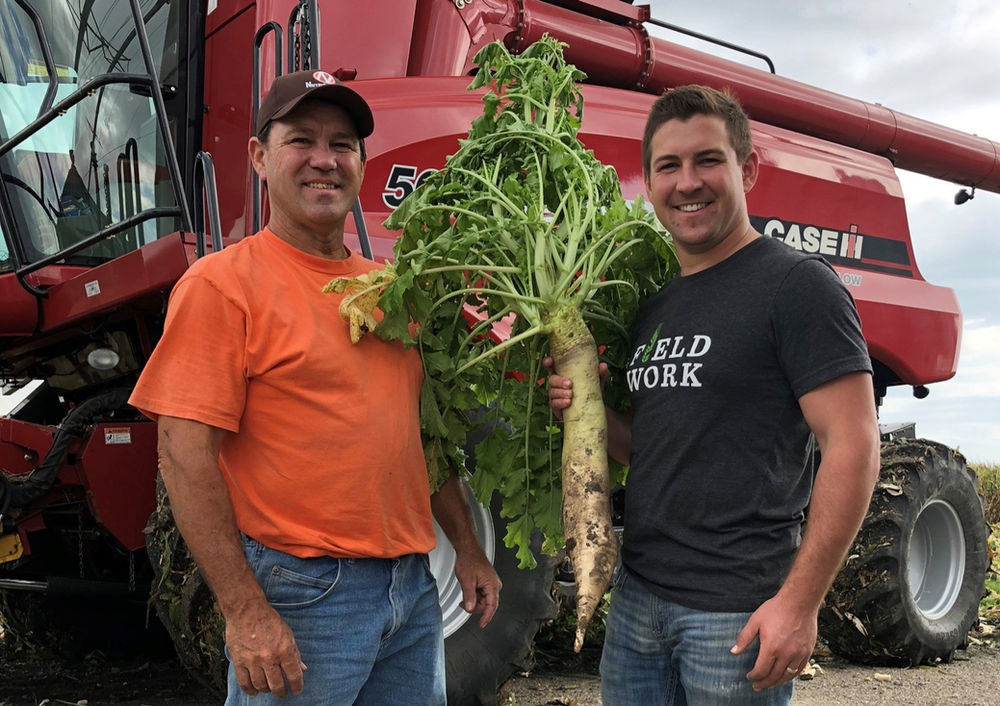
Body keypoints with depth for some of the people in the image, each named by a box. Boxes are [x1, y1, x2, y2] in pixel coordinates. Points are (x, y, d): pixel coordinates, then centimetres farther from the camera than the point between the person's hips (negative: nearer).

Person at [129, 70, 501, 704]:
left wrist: (467, 548, 15)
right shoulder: (223, 283, -10)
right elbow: (185, 456, -16)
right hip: (301, 594, -6)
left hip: (413, 585, 7)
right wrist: (246, 613, -20)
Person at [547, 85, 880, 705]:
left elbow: (854, 446, -15)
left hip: (739, 615, -7)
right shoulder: (654, 309, 13)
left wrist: (799, 602, -19)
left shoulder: (796, 284, -9)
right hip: (638, 597, 7)